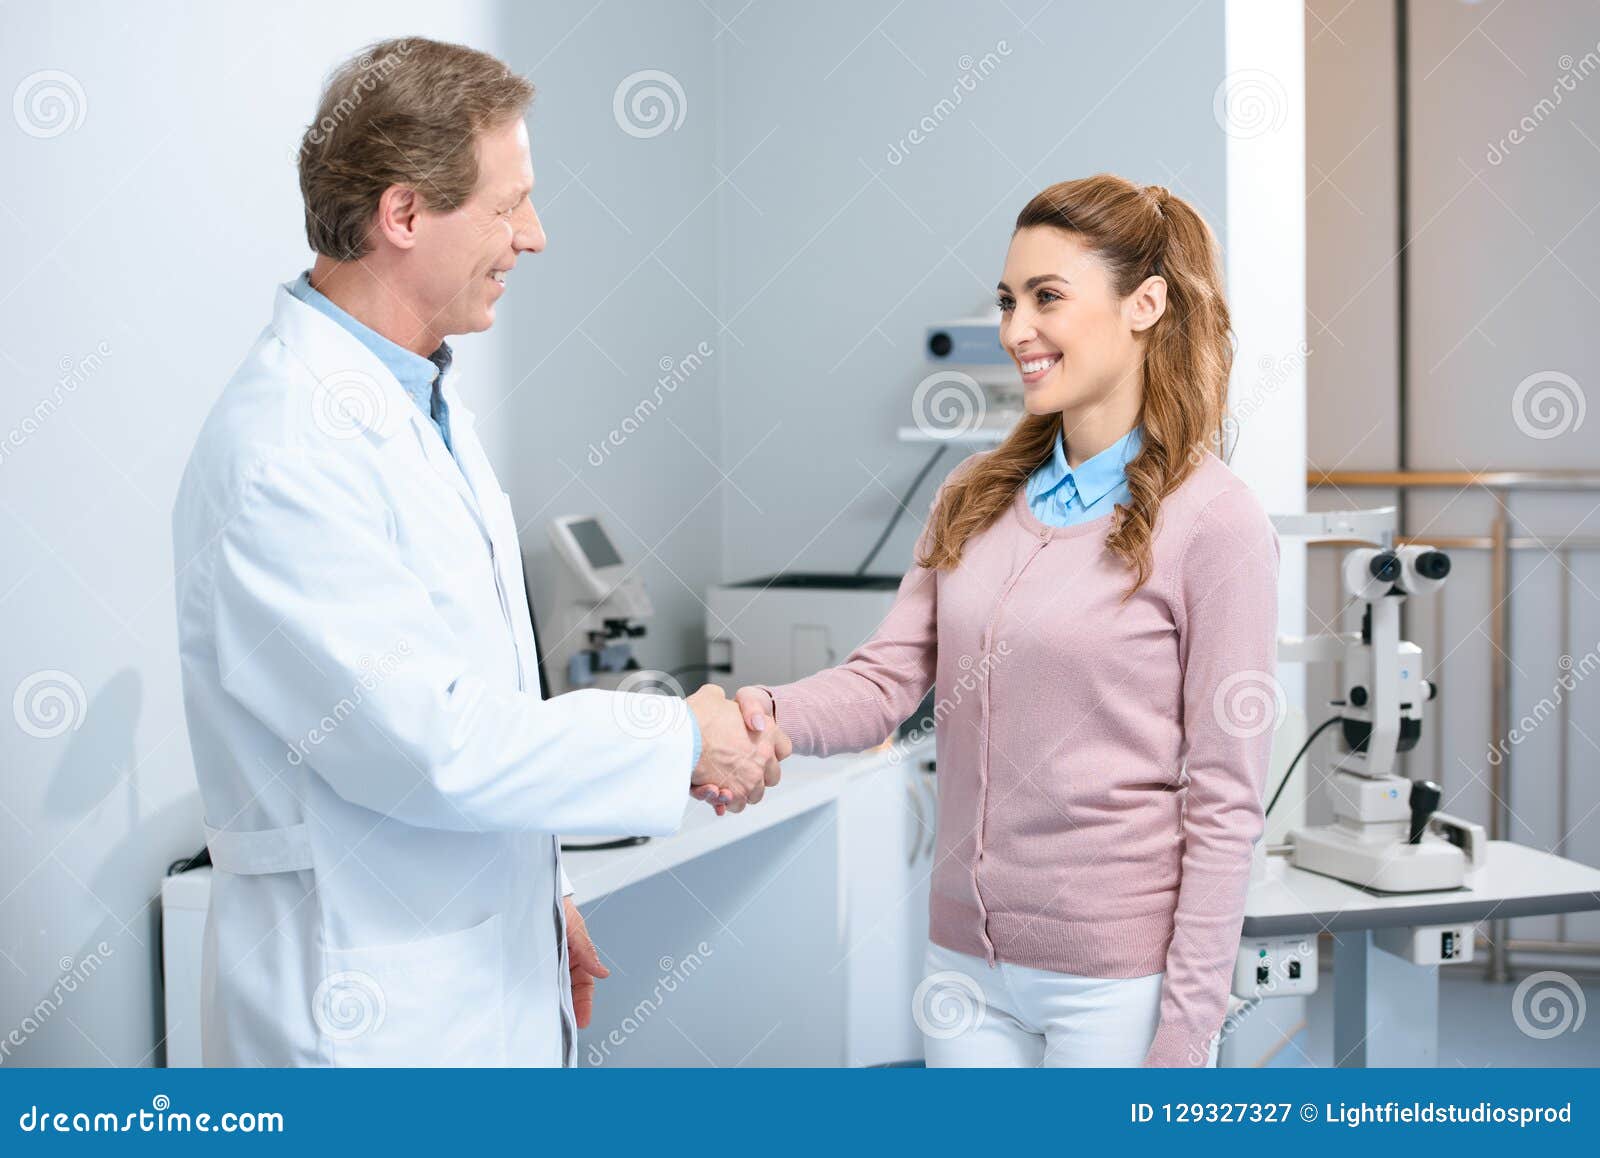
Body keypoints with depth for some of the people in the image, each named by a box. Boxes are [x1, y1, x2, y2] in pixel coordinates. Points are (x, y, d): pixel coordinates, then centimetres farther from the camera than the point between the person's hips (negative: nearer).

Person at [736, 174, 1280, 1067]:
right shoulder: (975, 498, 7)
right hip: (969, 958, 5)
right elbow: (889, 676, 0)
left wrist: (1188, 1025, -12)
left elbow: (1225, 802, -11)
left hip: (1117, 978, -5)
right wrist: (768, 715, -20)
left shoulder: (1214, 520, -10)